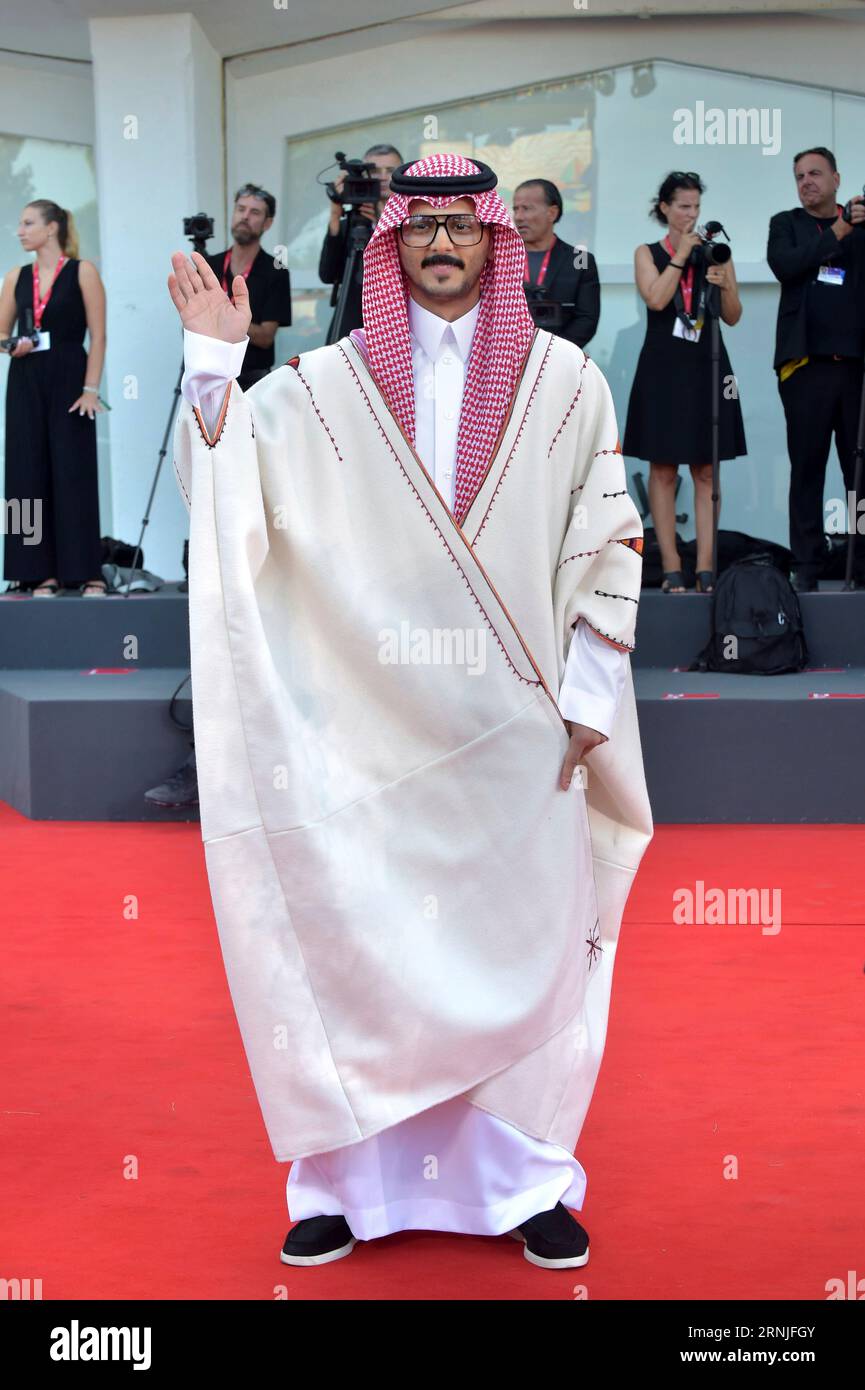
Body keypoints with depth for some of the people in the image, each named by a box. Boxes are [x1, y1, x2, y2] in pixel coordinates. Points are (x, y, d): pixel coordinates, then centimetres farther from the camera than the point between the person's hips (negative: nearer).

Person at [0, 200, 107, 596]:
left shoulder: (82, 272, -1)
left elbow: (98, 336, -5)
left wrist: (90, 389, -13)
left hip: (69, 381, -4)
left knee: (74, 474, -4)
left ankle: (88, 573, 0)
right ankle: (41, 574, 5)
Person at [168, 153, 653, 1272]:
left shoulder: (565, 382, 5)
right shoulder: (326, 384, 5)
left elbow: (607, 544, 4)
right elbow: (222, 488, -3)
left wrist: (588, 699, -2)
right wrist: (213, 360, -14)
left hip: (516, 725, 0)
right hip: (372, 728, 0)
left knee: (521, 942, 4)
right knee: (356, 941, 2)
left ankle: (528, 1178, 18)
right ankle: (355, 1178, 15)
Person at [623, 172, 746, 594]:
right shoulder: (648, 253, 6)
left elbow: (733, 317, 5)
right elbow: (656, 299, -13)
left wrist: (725, 286, -13)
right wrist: (681, 253, -9)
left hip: (706, 367, 1)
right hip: (663, 368, -1)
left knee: (705, 471, 0)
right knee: (663, 470, -1)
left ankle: (705, 567, 1)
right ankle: (671, 568, 2)